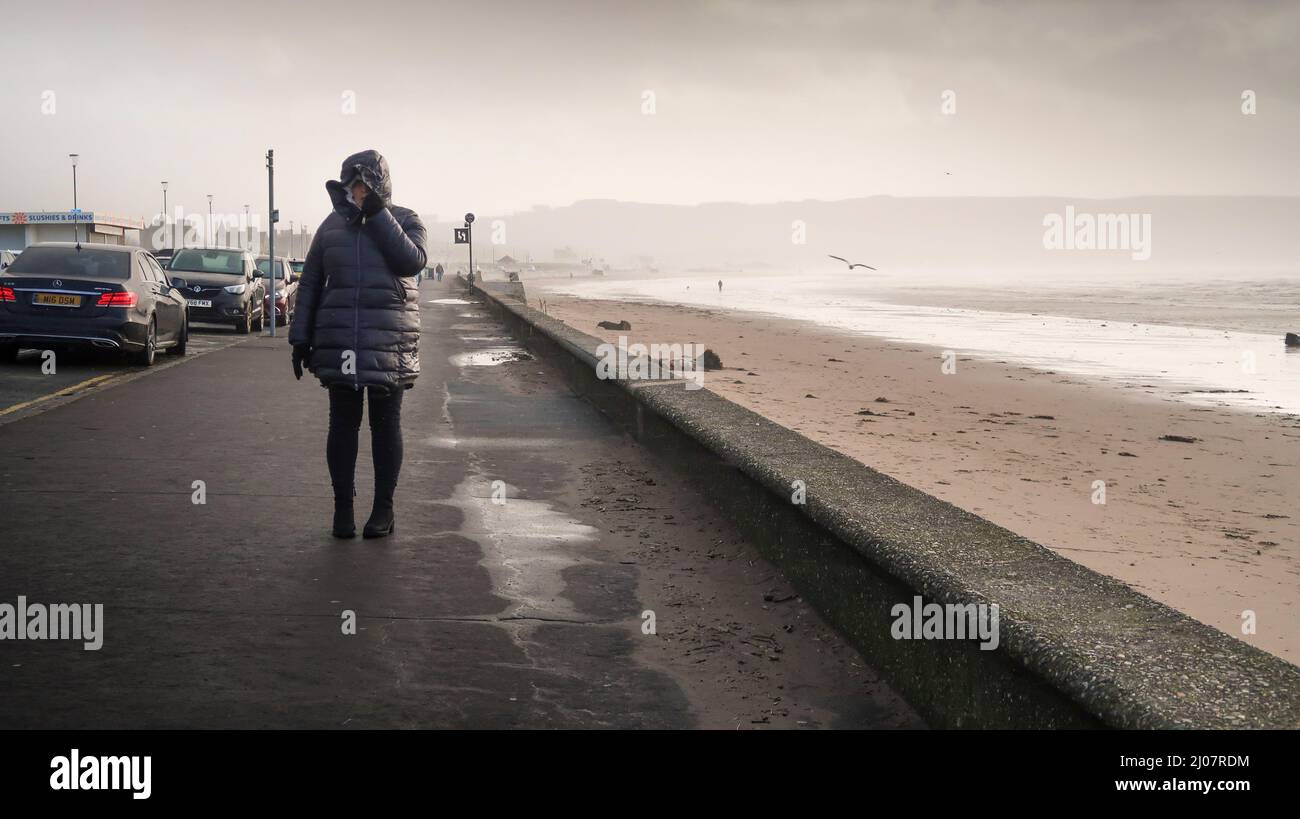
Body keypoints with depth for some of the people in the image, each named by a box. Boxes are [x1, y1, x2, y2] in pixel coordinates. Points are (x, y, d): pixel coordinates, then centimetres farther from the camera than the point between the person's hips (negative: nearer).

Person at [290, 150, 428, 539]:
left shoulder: (404, 221, 3)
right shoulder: (333, 225, 9)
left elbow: (413, 260, -17)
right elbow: (310, 283, 11)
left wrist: (377, 214, -18)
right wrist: (300, 338, 6)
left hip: (389, 343, -2)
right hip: (339, 342, 2)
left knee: (386, 424, 6)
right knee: (343, 424, 4)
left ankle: (383, 508, 14)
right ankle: (342, 507, 12)